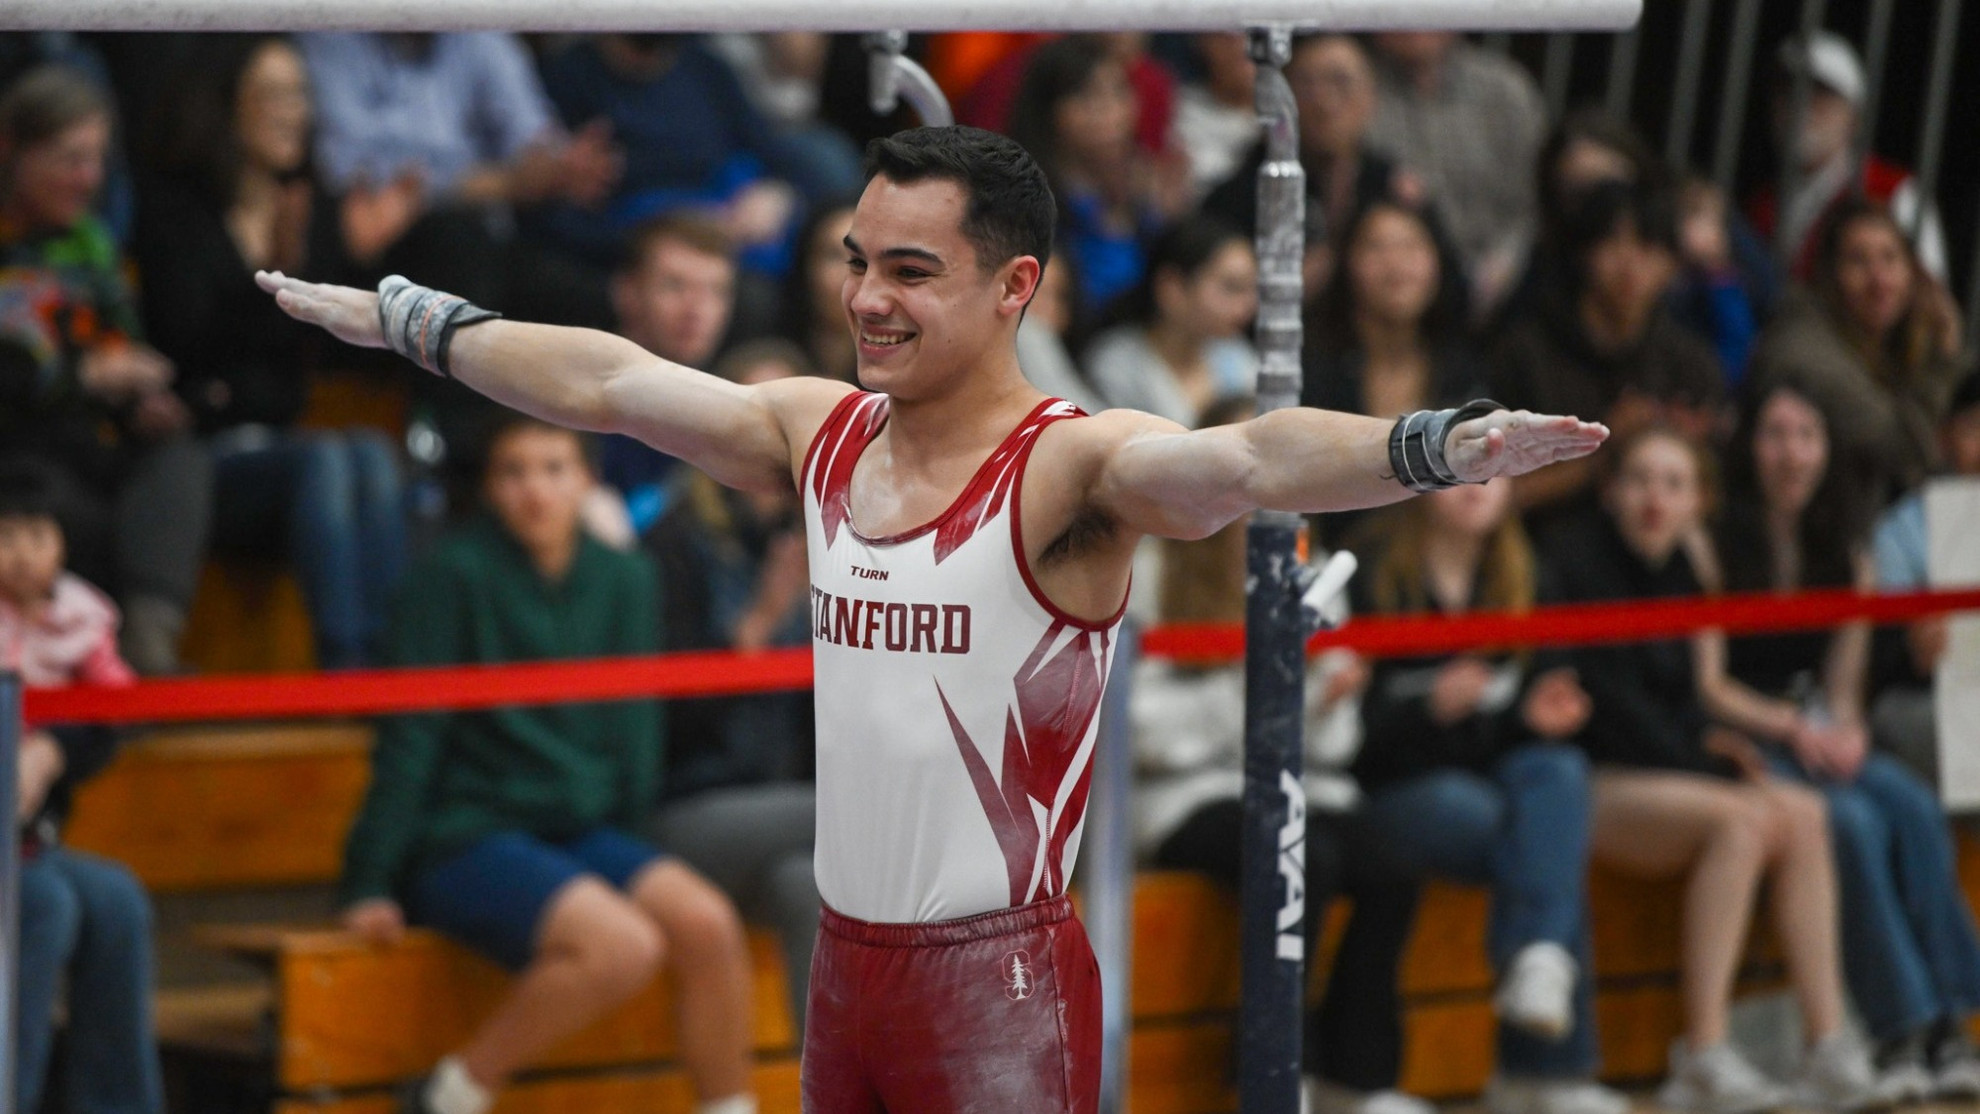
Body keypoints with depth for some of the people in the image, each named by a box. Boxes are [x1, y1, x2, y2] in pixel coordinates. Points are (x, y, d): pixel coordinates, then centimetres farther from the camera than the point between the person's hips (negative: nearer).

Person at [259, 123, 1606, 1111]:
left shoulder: (1071, 468, -15)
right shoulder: (823, 435, 7)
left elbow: (1250, 459, -34)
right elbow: (604, 379, 18)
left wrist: (1439, 447, -52)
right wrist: (403, 318, 28)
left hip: (1003, 981, -7)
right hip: (847, 963, 7)